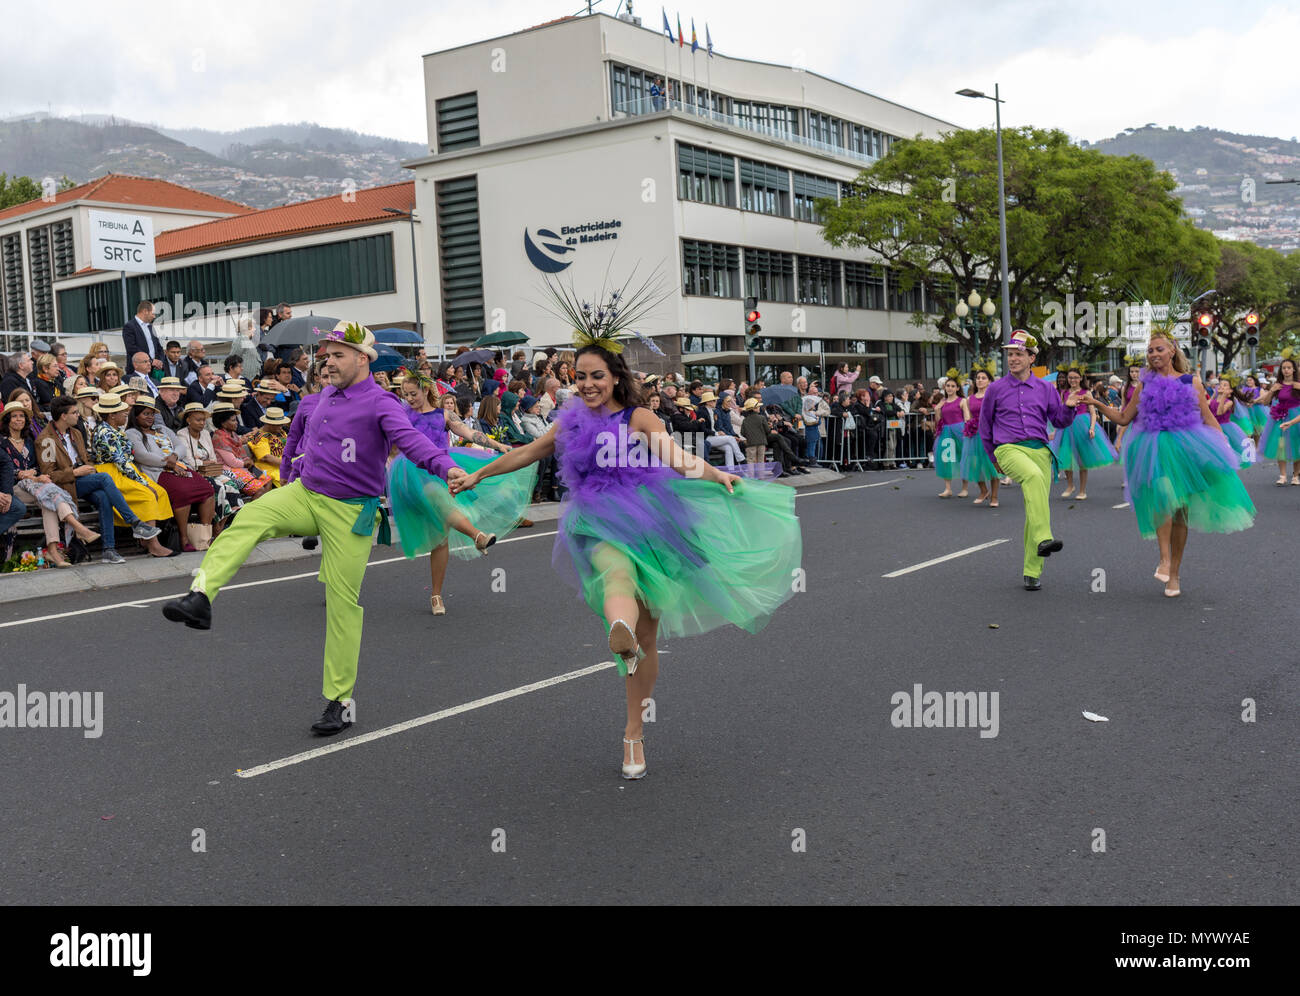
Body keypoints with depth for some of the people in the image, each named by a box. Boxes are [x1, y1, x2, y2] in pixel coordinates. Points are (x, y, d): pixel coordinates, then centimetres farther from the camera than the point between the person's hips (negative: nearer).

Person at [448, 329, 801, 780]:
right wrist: (477, 476, 36)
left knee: (647, 636, 5)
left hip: (645, 522, 0)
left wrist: (717, 475, -34)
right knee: (617, 570, -39)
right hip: (600, 529, 0)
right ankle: (621, 636, -75)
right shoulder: (572, 423, 12)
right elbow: (528, 453, 26)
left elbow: (676, 457, -14)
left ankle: (634, 731, 22)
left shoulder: (640, 419, 2)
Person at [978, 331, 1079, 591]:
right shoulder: (996, 389, 8)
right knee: (1034, 476, -37)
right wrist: (994, 459, 21)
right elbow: (985, 426, 18)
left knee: (1035, 510, 0)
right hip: (1009, 449, -3)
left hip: (1040, 450, 3)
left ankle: (1033, 571, 9)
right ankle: (1043, 538, -46)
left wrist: (1069, 407, -5)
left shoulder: (1044, 388, 14)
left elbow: (1059, 421, 17)